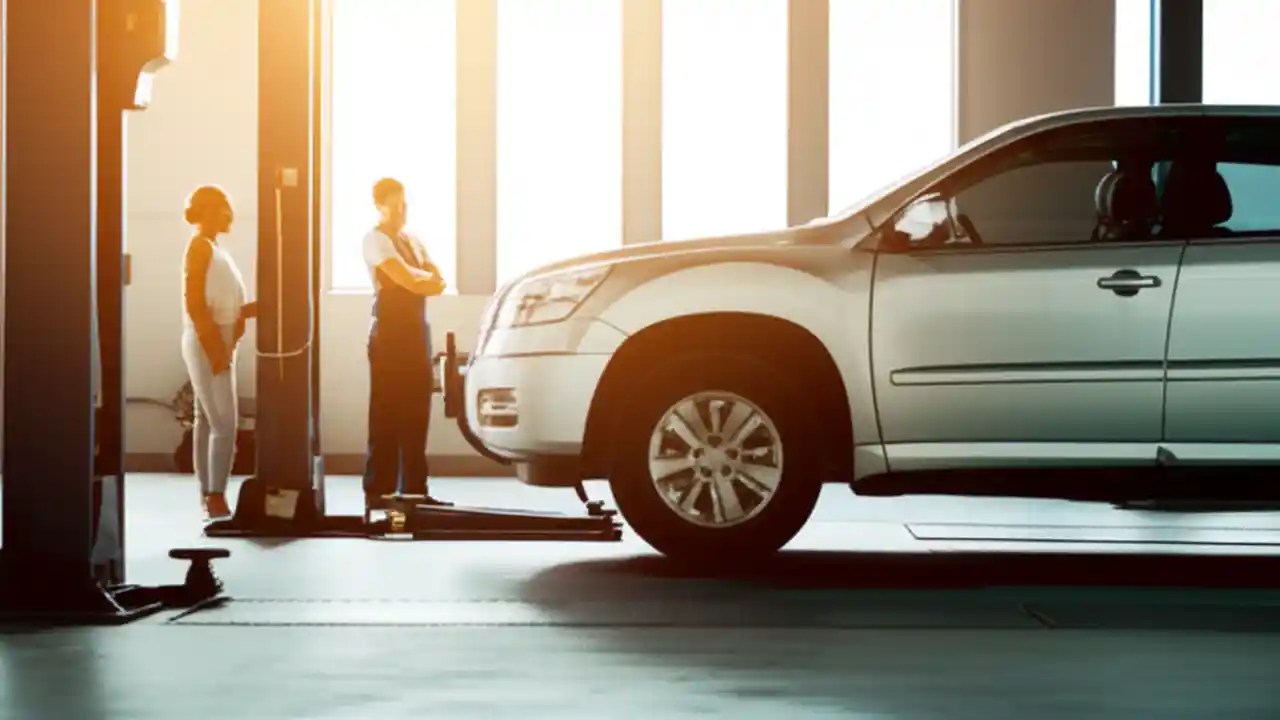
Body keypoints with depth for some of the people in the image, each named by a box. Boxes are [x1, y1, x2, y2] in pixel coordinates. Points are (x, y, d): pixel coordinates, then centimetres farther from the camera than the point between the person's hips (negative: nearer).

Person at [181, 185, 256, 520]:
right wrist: (214, 350, -21)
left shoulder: (213, 248, 16)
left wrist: (258, 307, 7)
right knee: (224, 423, -11)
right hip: (207, 346, -9)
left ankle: (209, 498, 12)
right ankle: (216, 499, -10)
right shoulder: (200, 247, -12)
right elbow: (195, 305, -19)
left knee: (208, 421, 9)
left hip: (218, 346, 9)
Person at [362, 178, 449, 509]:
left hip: (417, 329, 8)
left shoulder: (413, 241, 20)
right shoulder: (375, 239, -5)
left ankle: (414, 489, 11)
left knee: (416, 415, 7)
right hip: (390, 330, -7)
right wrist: (426, 276, 2)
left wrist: (417, 278, -9)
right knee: (386, 415, -7)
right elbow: (407, 280, -16)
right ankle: (379, 491, -4)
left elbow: (438, 283, 9)